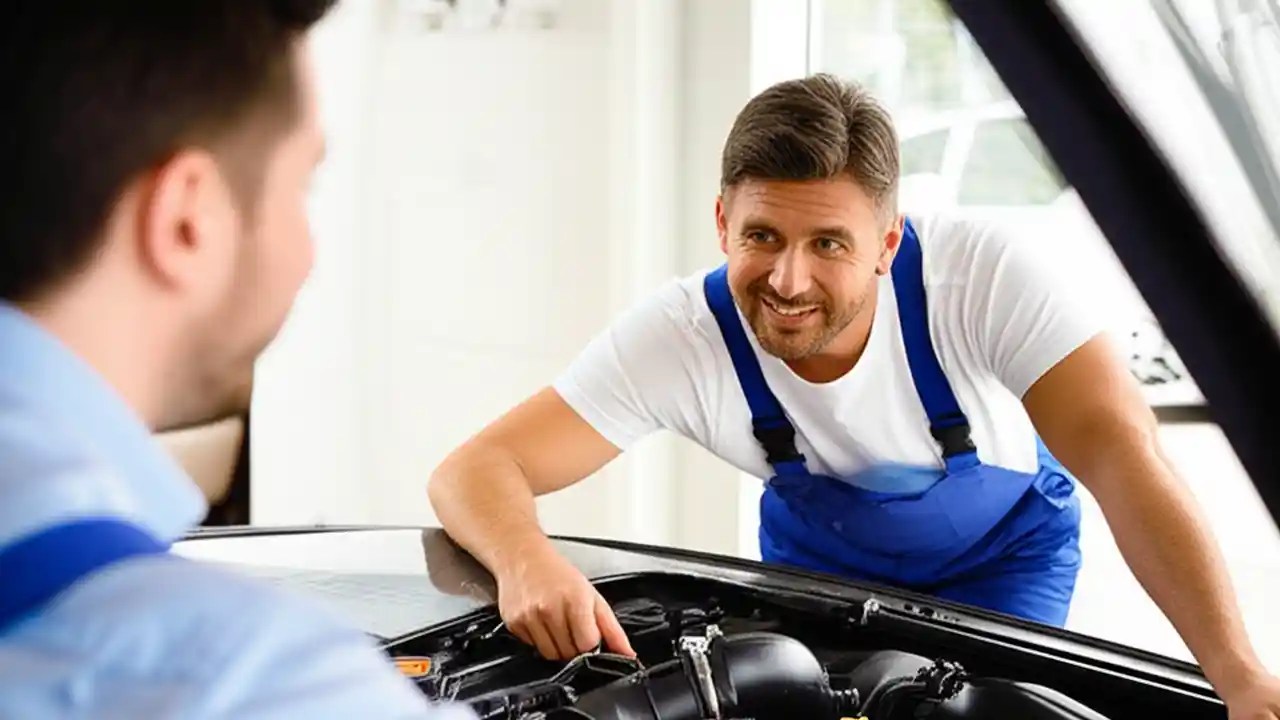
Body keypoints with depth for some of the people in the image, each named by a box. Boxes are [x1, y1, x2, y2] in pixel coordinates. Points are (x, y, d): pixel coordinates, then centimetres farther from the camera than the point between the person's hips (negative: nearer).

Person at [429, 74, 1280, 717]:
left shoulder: (984, 274, -37)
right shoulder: (680, 335, -33)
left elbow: (1121, 455, -43)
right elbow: (474, 472, -34)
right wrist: (528, 561, -60)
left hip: (1004, 547, -1)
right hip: (815, 547, 2)